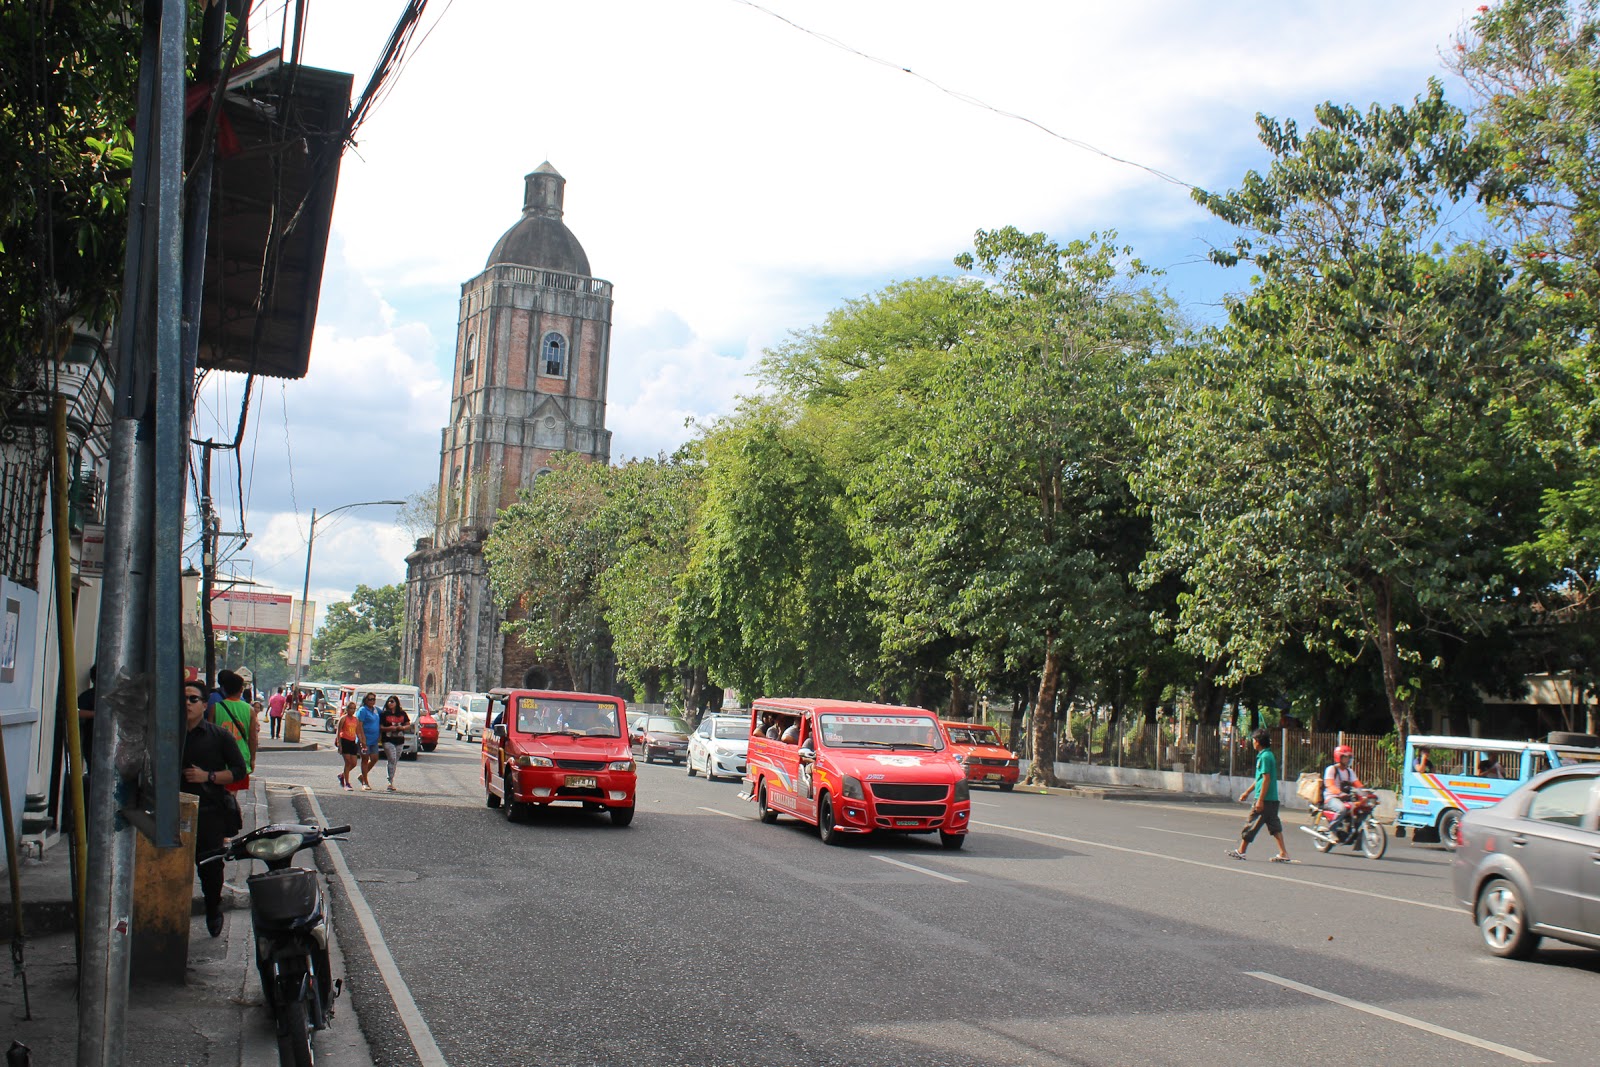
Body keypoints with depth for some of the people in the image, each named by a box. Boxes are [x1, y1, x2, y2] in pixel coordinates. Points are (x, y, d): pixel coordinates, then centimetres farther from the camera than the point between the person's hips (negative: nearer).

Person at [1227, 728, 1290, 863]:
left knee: (1251, 824, 1)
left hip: (1265, 800, -9)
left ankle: (1241, 851, 10)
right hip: (1273, 799, 9)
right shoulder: (1268, 755, 15)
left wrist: (1260, 800, -20)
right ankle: (1283, 853, 5)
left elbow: (1266, 779, -20)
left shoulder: (1265, 757, -15)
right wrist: (1247, 792, 30)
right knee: (1274, 826, 8)